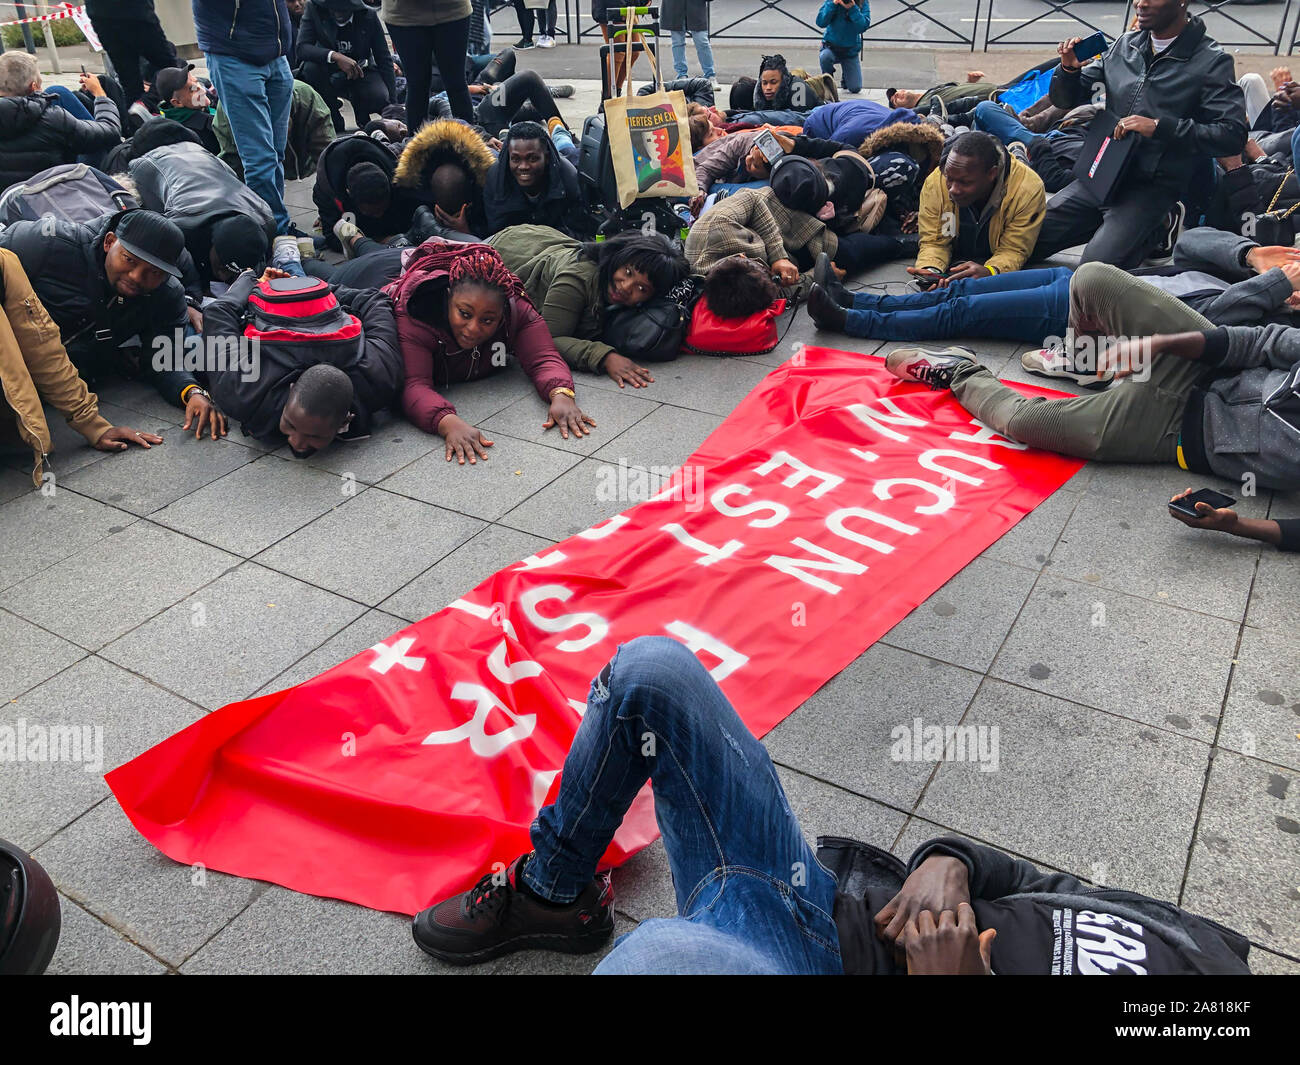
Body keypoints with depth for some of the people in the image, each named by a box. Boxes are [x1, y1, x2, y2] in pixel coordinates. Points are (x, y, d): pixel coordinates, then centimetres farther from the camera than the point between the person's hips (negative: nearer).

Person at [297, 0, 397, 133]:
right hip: (329, 73, 0)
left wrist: (393, 105, -16)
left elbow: (384, 60, -9)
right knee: (311, 67, -32)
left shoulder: (368, 16, -11)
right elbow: (302, 48, -23)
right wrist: (334, 56, -41)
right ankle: (334, 126, -11)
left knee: (380, 98, -30)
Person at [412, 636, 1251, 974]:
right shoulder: (1167, 927, 5)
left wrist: (947, 967, -24)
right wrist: (943, 870, -9)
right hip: (812, 880, 7)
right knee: (651, 671, -9)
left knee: (658, 955, -45)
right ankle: (552, 895, 10)